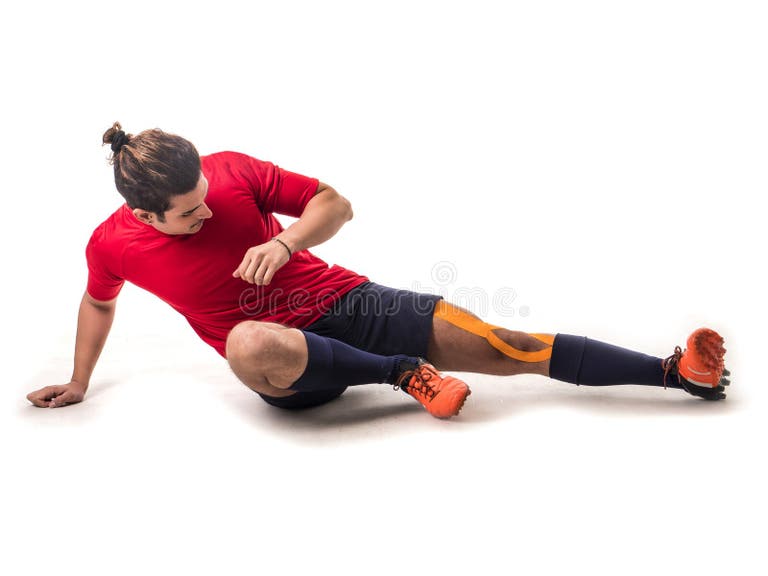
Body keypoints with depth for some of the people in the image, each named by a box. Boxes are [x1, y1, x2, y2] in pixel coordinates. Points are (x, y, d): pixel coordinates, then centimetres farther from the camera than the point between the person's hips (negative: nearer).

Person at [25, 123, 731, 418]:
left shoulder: (232, 170, -10)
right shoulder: (113, 243, -5)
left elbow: (335, 203, -3)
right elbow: (99, 302, 18)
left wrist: (285, 242, -22)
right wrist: (78, 383, 26)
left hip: (347, 303, 0)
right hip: (290, 363, 1)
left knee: (506, 345, -11)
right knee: (249, 342, -40)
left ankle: (678, 370, 1)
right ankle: (406, 375, -17)